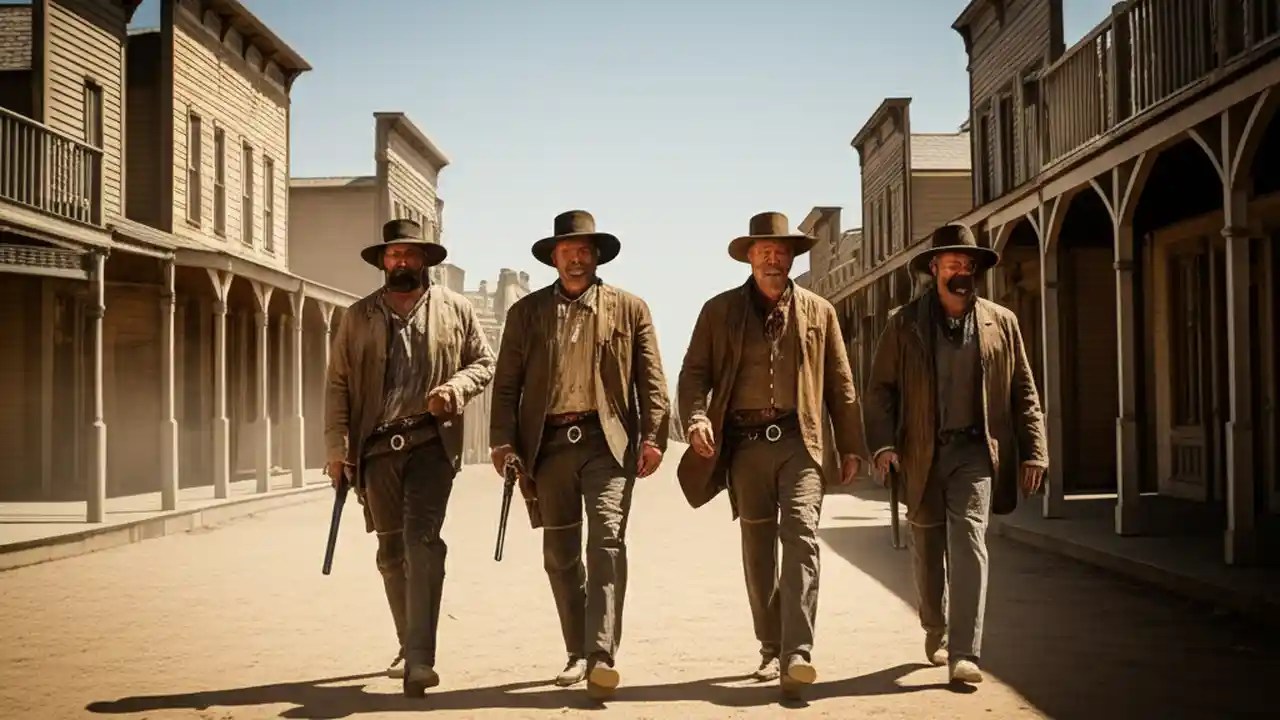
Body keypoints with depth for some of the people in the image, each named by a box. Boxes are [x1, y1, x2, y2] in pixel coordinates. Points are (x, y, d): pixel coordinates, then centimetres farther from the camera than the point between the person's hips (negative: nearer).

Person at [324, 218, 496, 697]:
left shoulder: (455, 309, 8)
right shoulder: (358, 316, 10)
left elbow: (483, 362, 11)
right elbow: (338, 385, 8)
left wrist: (456, 386, -11)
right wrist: (336, 447, 0)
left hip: (431, 442, -3)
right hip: (377, 445, 3)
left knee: (422, 540, -16)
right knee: (391, 551, 10)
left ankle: (420, 660, -19)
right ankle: (409, 648, 25)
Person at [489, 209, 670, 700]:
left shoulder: (629, 309, 8)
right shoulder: (526, 312, 11)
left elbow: (650, 378, 4)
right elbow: (506, 383, 7)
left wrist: (653, 436, -7)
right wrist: (504, 441, -3)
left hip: (607, 439, -2)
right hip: (550, 441, 3)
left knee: (607, 538, -16)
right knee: (560, 552, 8)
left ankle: (602, 657, -20)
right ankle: (578, 654, 20)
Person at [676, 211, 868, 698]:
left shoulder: (818, 311, 10)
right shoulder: (719, 311, 7)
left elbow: (840, 384, 12)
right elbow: (694, 373, 5)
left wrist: (851, 446, 8)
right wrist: (696, 418, -15)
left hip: (799, 440, -1)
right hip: (746, 442, 1)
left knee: (801, 536, -15)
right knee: (757, 549, 7)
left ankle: (796, 655, -20)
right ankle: (771, 651, 19)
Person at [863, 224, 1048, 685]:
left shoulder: (1001, 323, 6)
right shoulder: (904, 323, 2)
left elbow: (1023, 392, 7)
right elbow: (881, 388, 0)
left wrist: (1033, 452, 0)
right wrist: (883, 444, -12)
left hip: (974, 451, -1)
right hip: (921, 454, 1)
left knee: (968, 543, -15)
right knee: (927, 548, 13)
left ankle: (963, 654, -16)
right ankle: (935, 630, 38)